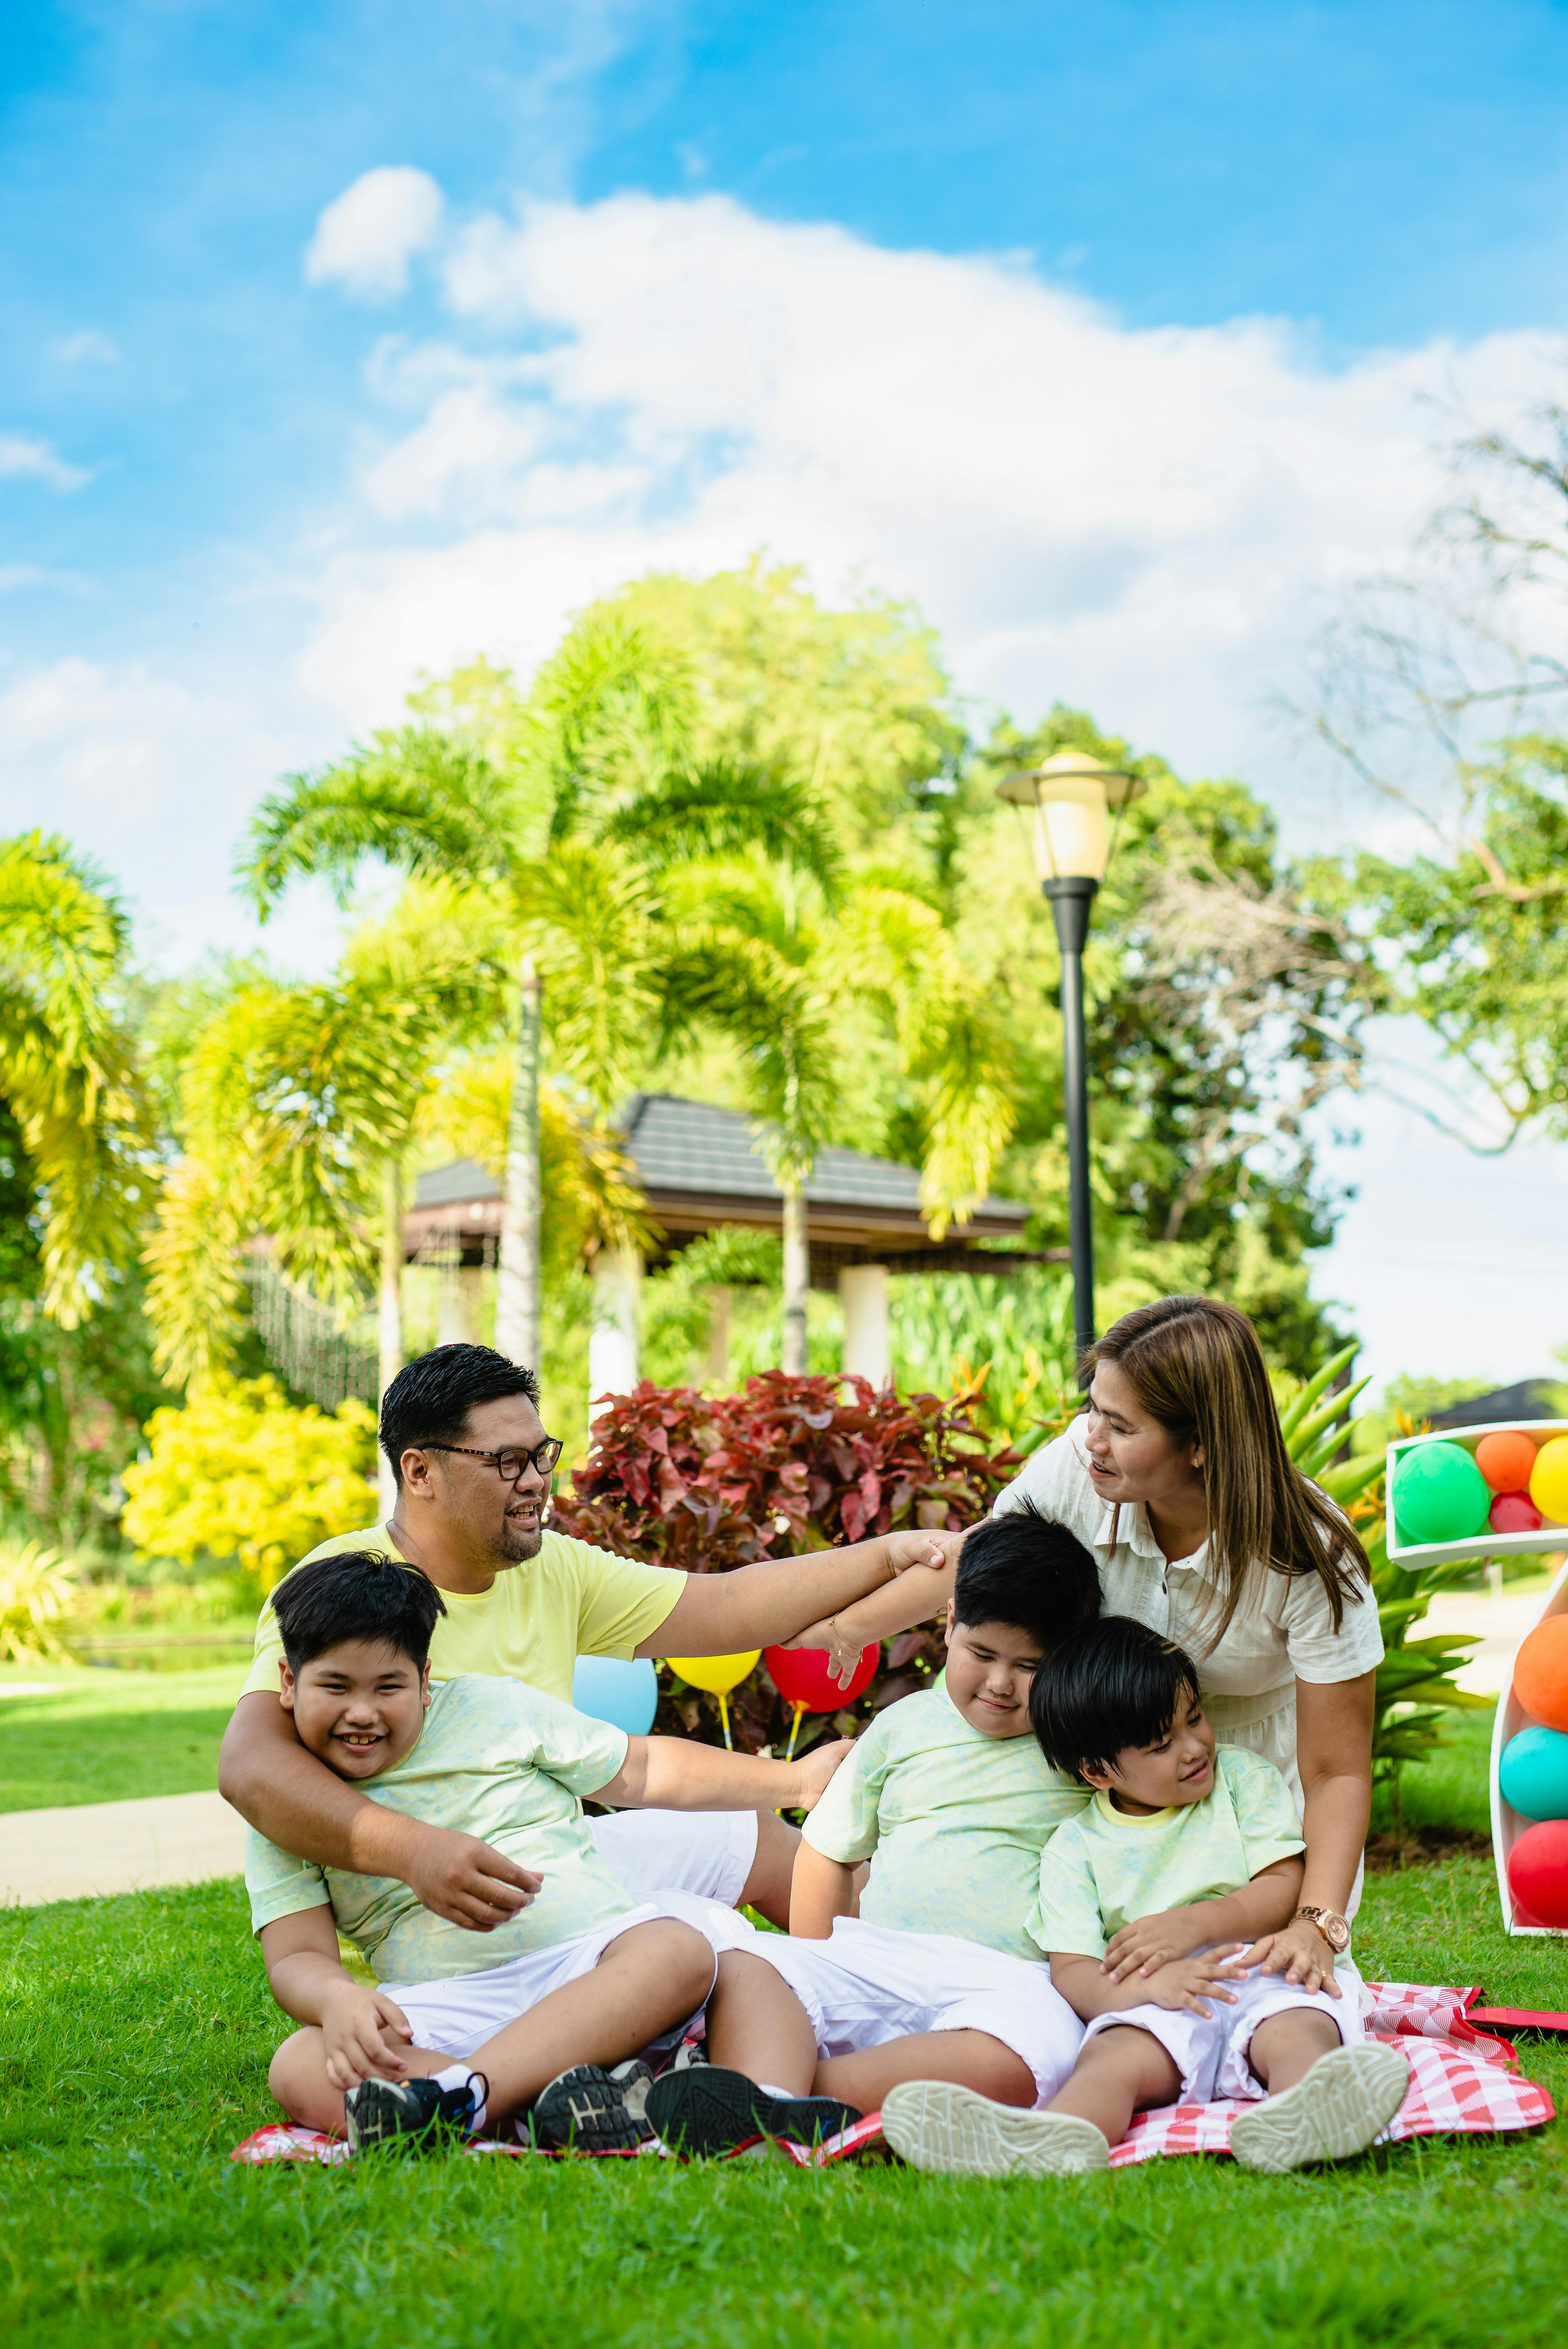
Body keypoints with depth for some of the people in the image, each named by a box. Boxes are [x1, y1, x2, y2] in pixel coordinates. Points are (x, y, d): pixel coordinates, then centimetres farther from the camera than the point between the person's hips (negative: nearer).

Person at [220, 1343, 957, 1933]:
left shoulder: (554, 1570, 5)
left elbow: (726, 1608, 11)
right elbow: (249, 1764, -33)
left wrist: (889, 1554, 1)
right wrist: (413, 1849, -48)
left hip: (549, 1876, 8)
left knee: (755, 1839, 13)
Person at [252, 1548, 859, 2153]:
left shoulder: (492, 1707, 13)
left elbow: (642, 1770, 22)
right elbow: (297, 1956, 2)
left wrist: (797, 1780, 24)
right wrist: (337, 2000, -24)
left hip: (592, 1960, 1)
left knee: (677, 1948, -34)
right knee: (299, 2072, -31)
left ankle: (462, 2096, -46)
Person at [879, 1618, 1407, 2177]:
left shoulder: (1243, 1779, 16)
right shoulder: (1074, 1848, 10)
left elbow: (1286, 1887, 7)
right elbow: (1070, 1972, 1)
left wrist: (1192, 1925, -9)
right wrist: (1147, 1985, -21)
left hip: (1261, 1983, 1)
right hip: (1155, 2009, -1)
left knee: (1301, 2032, -34)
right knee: (1112, 2058, -33)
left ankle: (1305, 2111, -68)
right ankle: (1057, 2137, -65)